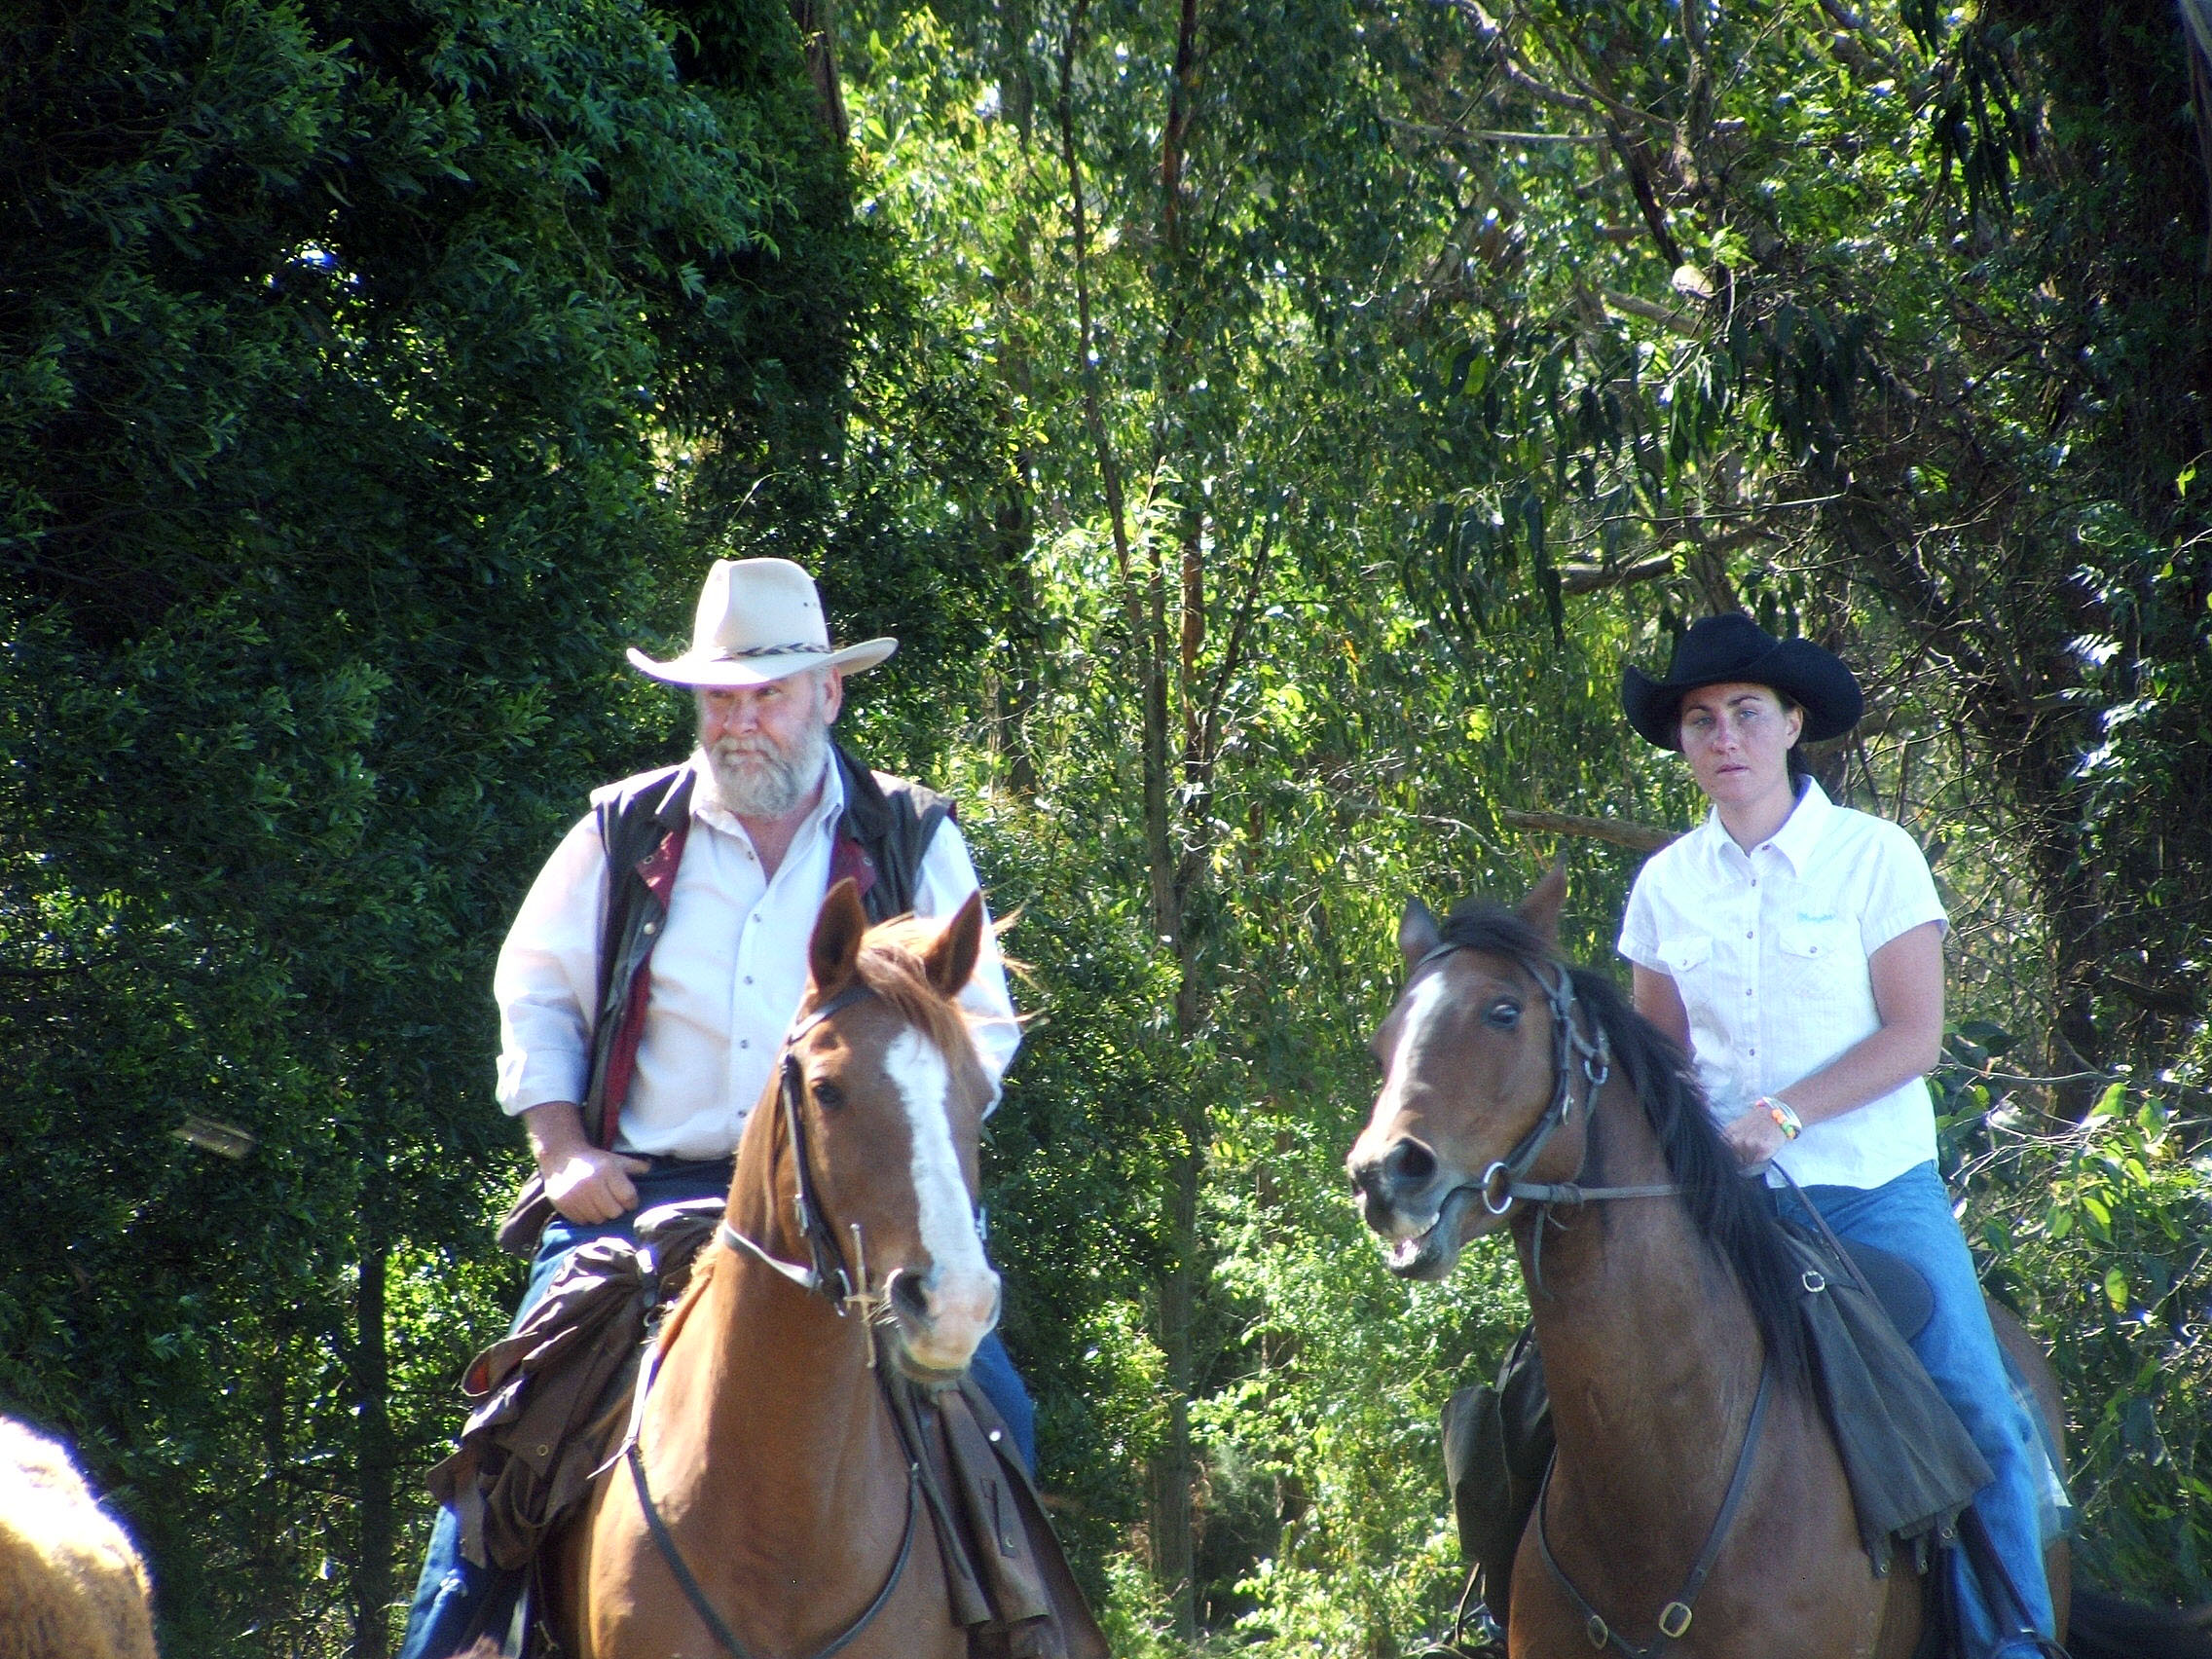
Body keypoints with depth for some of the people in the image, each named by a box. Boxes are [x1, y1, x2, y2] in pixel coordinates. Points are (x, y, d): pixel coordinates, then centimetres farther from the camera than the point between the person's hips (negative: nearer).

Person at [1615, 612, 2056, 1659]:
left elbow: (1915, 1035, -9)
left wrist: (1784, 1116, -19)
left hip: (1875, 1186, -3)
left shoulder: (1872, 855, -4)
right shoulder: (1667, 883, 6)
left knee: (1976, 1408, -16)